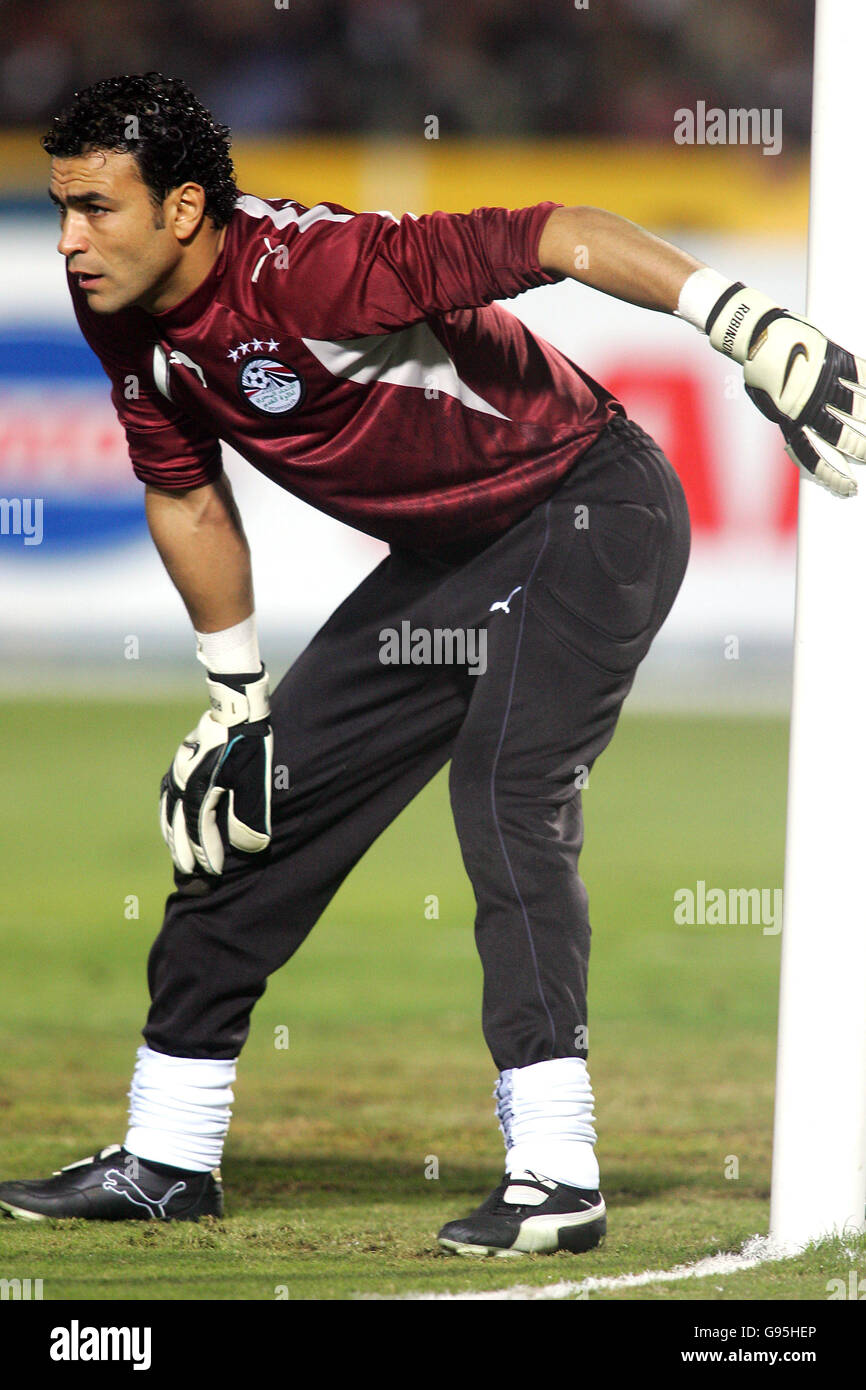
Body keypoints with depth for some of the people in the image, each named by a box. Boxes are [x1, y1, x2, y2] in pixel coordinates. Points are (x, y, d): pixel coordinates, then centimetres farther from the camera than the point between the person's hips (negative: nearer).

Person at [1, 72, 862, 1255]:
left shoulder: (310, 268, -32)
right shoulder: (127, 319, -7)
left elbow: (559, 237, -37)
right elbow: (188, 501, 9)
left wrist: (750, 329, -44)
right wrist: (238, 703, 13)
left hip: (590, 514, -9)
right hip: (447, 558, 9)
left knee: (507, 793, -26)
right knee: (257, 805, 10)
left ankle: (557, 1176, -27)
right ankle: (167, 1160, 21)